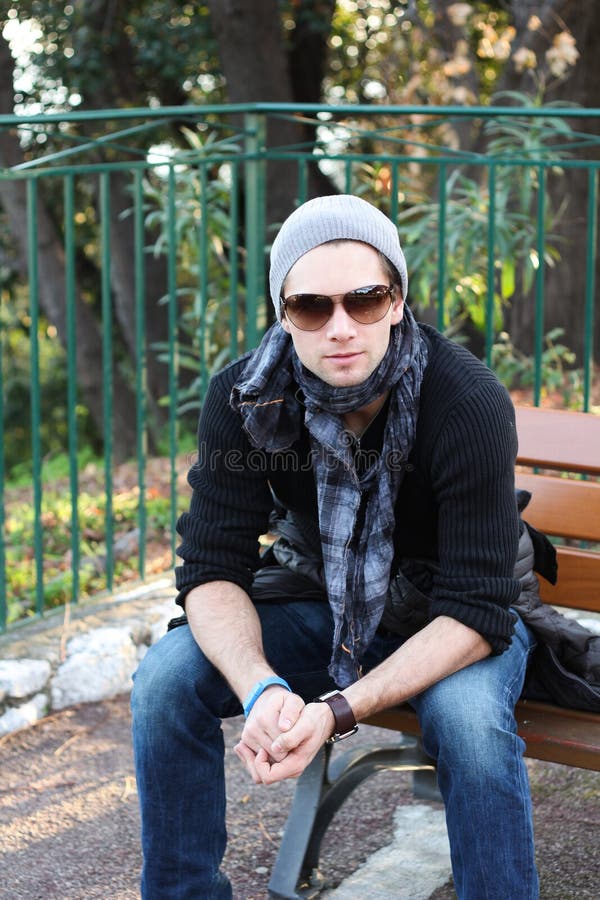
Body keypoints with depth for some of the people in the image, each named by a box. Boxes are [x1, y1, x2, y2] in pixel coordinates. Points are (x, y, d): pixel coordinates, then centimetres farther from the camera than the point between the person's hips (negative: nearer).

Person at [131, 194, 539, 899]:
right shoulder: (242, 399, -18)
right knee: (166, 677, -19)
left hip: (448, 618, -3)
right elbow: (212, 570, -17)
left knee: (468, 717, -35)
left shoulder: (469, 404, -29)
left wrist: (340, 709, -40)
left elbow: (476, 608, -28)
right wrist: (262, 689, -38)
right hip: (319, 600, 3)